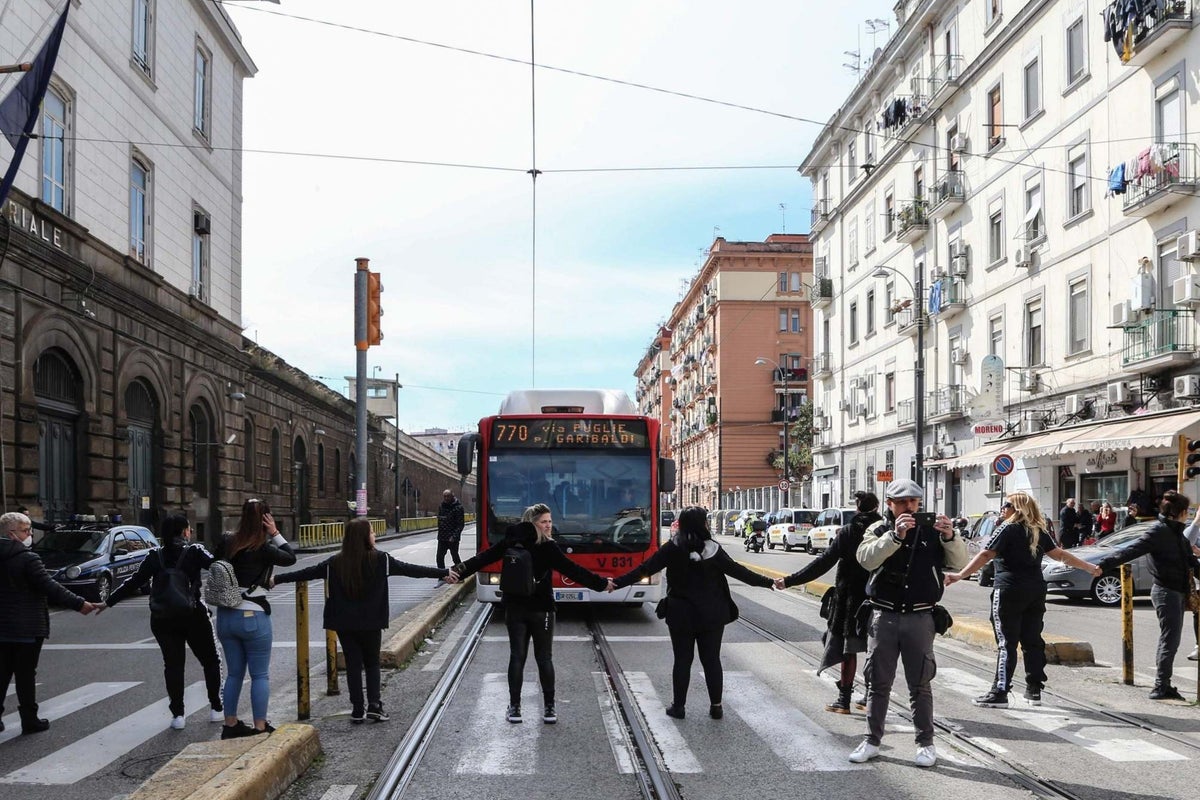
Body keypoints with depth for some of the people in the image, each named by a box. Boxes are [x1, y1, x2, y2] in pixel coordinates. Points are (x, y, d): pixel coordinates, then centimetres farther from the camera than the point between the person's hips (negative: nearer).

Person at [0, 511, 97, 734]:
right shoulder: (28, 559, -16)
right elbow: (50, 587, -19)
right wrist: (79, 604, -13)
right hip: (27, 628, -6)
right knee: (26, 675, 2)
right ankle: (29, 720, 9)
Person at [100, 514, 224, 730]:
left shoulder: (155, 557, 3)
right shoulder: (195, 552, -6)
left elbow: (134, 582, 4)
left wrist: (108, 602, 14)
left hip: (163, 620, 3)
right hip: (193, 616, -3)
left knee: (173, 664, 9)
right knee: (210, 661, 13)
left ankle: (178, 714, 3)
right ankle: (216, 709, 15)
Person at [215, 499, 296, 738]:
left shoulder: (227, 542, 0)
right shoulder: (263, 549, -14)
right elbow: (291, 558, -1)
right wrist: (275, 534, -2)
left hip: (225, 616, 6)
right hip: (253, 617, -5)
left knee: (234, 673, 16)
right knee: (260, 674, 4)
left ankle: (230, 725, 22)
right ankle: (260, 727, 4)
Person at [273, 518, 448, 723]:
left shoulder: (335, 563, -1)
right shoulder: (380, 560, -9)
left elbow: (307, 573, 5)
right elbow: (409, 569, -7)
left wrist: (276, 579, 18)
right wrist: (445, 572, -2)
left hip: (344, 623, 2)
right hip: (371, 623, -2)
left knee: (353, 664, 11)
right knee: (372, 663, 15)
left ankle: (358, 710, 10)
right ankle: (374, 705, 4)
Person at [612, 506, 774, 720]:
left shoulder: (672, 549, -8)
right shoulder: (712, 550, -10)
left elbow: (644, 569, -9)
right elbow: (737, 571, -8)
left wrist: (617, 583, -3)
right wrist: (768, 582, -1)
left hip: (681, 615, 0)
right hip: (712, 615, 0)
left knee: (682, 660, 10)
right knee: (712, 660, 10)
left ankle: (678, 706, 14)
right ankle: (716, 706, 14)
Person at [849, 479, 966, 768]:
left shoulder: (932, 531, 4)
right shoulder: (878, 530, 2)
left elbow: (959, 562, -5)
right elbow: (866, 558, -16)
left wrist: (950, 536, -24)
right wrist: (895, 536, -30)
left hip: (920, 617, 0)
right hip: (884, 616, 1)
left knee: (920, 684, 5)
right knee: (878, 682, 8)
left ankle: (926, 743, 16)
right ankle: (872, 741, 18)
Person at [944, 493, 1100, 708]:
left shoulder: (1007, 528, -6)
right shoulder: (1038, 531, 12)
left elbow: (985, 555, -15)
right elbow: (1060, 555, 19)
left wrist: (960, 575, -18)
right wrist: (1089, 568, 32)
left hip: (1009, 591, -6)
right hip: (1035, 592, 6)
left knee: (1006, 642, -6)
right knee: (1032, 641, 12)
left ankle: (999, 693, -6)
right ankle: (1034, 690, 17)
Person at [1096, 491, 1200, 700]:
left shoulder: (1177, 533, 13)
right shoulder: (1159, 531, -16)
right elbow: (1131, 550, -27)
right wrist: (1104, 565, -38)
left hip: (1178, 592, 10)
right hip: (1166, 591, -10)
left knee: (1170, 640, 13)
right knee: (1169, 640, -9)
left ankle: (1163, 686, 20)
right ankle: (1161, 688, -5)